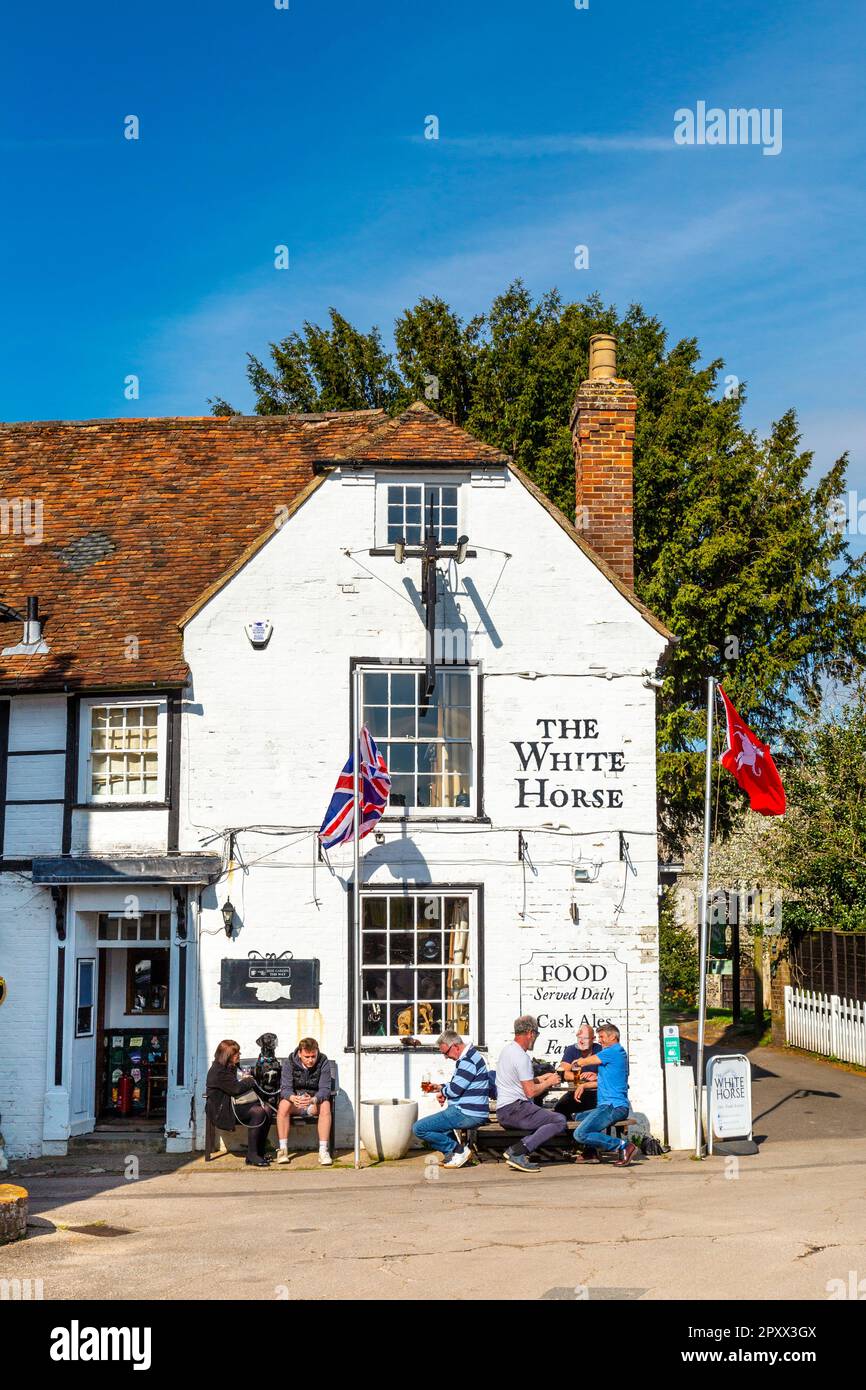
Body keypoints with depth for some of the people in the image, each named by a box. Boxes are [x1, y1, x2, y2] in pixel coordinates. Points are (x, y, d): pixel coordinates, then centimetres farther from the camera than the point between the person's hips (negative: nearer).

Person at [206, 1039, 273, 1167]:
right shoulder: (218, 1071, -14)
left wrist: (246, 1079, 8)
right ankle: (251, 1156, -25)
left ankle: (259, 1152, -9)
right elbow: (236, 1089, -20)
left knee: (267, 1110, -12)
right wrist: (248, 1081, -2)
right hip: (223, 1109, -10)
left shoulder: (232, 1067, 18)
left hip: (235, 1103, 10)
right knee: (258, 1112, -29)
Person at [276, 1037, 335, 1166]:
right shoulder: (289, 1062, -10)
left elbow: (325, 1089, -19)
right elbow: (285, 1088, -17)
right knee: (283, 1105, -31)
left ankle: (323, 1150, -31)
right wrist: (293, 1097, -42)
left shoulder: (323, 1062, -11)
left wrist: (313, 1099, -41)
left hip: (315, 1102, 0)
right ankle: (283, 1149, -27)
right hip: (294, 1101, 0)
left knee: (325, 1105, -32)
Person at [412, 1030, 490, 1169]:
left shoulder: (468, 1061, -18)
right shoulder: (469, 1056, 16)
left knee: (419, 1128, -13)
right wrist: (441, 1087, 10)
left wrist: (443, 1092, 1)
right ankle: (453, 1153, 17)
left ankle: (459, 1151, -7)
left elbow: (455, 1089, -20)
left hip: (467, 1114, -11)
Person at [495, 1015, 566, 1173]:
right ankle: (518, 1152, -22)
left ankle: (516, 1149, -2)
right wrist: (549, 1083, 0)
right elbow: (530, 1092, -17)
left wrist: (540, 1079, 25)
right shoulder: (521, 1056, -14)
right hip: (514, 1108, -10)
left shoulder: (507, 1050, 17)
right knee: (560, 1121, -16)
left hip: (503, 1112, 10)